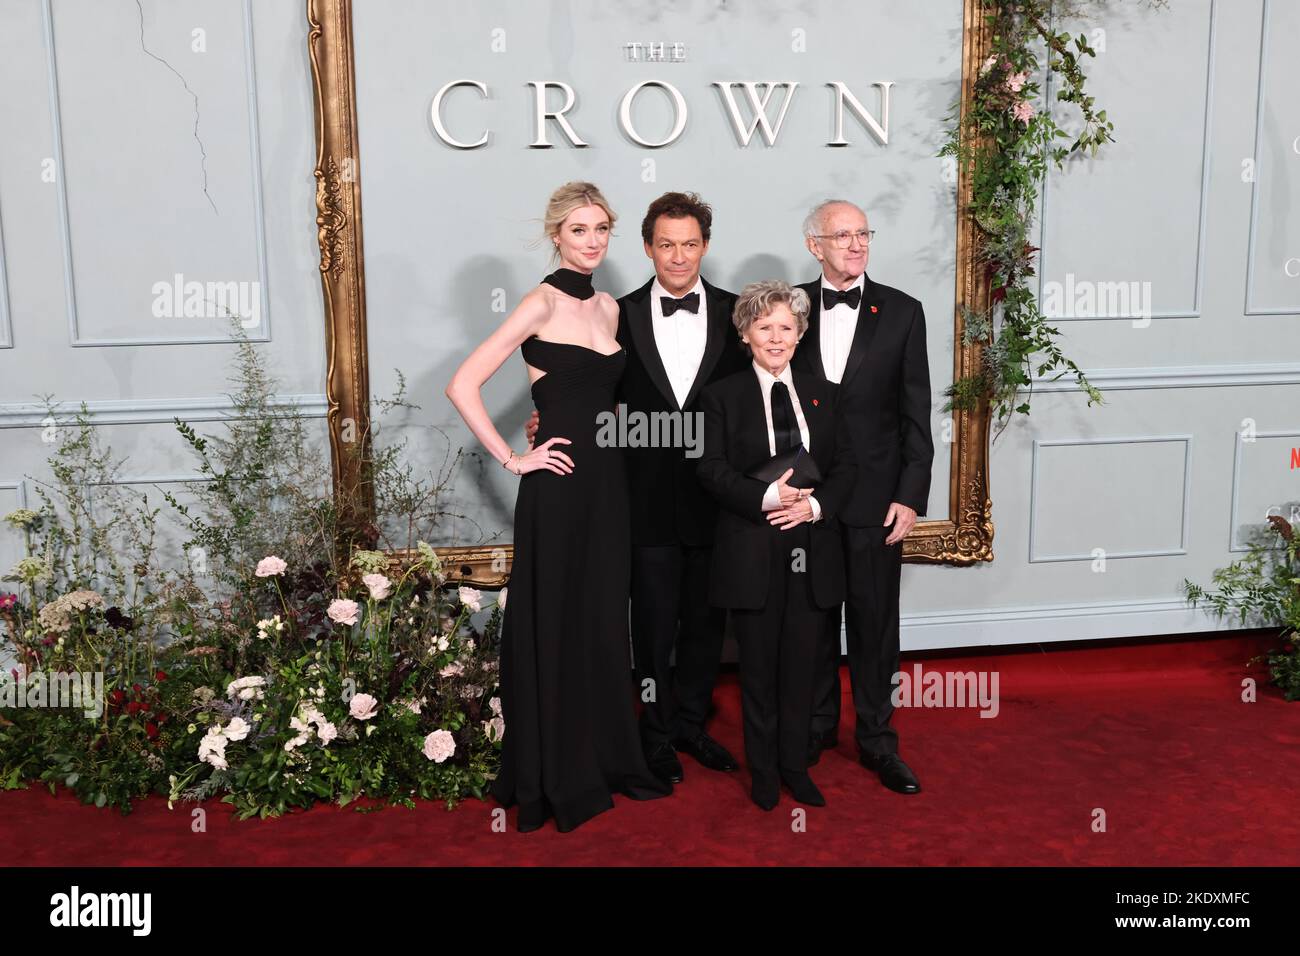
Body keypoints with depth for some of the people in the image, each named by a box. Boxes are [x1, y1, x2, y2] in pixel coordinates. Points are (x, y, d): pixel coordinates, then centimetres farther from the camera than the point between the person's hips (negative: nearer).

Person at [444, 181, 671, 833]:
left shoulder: (609, 308, 12)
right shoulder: (542, 303, -9)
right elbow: (463, 386, -15)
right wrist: (513, 460, -13)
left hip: (609, 480, 6)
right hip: (558, 486, -6)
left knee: (603, 624, 13)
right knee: (554, 627, 4)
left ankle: (605, 762, 28)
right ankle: (553, 779, 20)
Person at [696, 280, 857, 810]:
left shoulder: (821, 392, 11)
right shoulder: (722, 395, 2)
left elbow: (845, 463, 7)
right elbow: (712, 468, -6)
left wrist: (816, 504, -11)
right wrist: (767, 497, -20)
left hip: (813, 549, 3)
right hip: (753, 551, -2)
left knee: (801, 662, 9)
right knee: (758, 665, 6)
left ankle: (795, 766, 24)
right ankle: (763, 771, 22)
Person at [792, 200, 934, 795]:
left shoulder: (902, 312, 1)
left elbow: (916, 414, 0)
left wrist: (911, 496, -6)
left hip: (875, 496, -1)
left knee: (875, 623, 7)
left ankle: (877, 741, 21)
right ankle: (817, 726, 29)